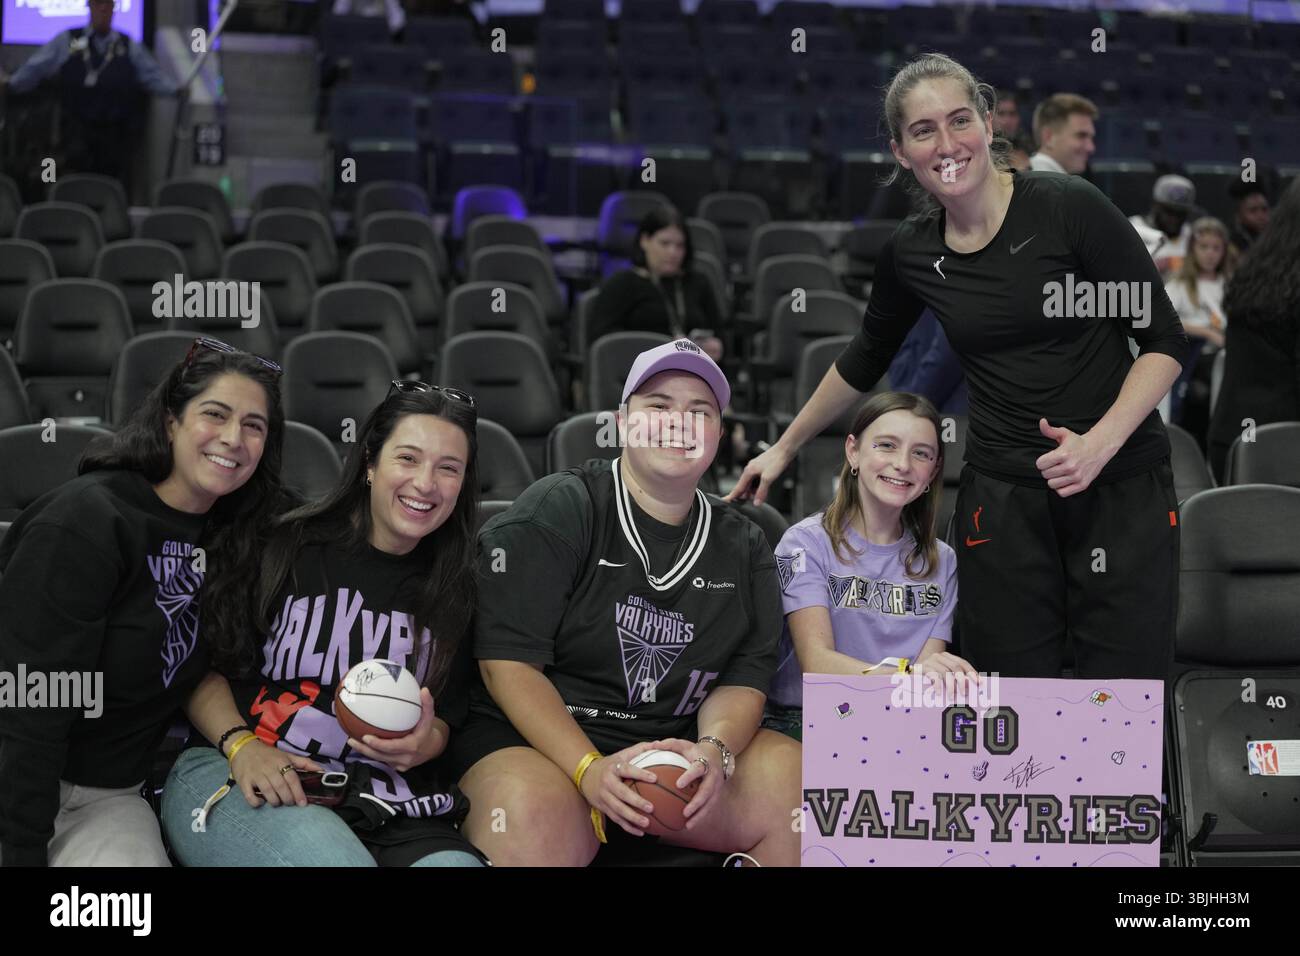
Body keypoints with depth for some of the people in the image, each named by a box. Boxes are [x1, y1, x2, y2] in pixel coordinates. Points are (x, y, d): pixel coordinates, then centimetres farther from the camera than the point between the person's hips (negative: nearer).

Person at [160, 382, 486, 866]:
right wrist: (241, 744, -12)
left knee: (456, 862, -32)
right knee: (336, 858, -36)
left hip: (386, 806, 2)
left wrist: (423, 744, -5)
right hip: (238, 777, -2)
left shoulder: (453, 591, 14)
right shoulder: (286, 547, 3)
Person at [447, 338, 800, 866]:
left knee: (799, 779, -18)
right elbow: (509, 661, -11)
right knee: (530, 821, -37)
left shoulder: (743, 546, 11)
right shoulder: (555, 512, -4)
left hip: (679, 743, 5)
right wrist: (589, 768, -24)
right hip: (536, 736, -5)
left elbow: (745, 676, 5)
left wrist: (715, 749, -18)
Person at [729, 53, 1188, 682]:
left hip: (1121, 488, -3)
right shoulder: (910, 254, 4)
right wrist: (784, 449, 28)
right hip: (1003, 499, 3)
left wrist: (1100, 442, -19)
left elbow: (1164, 341, -6)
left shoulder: (1069, 207, -9)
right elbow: (862, 363, 22)